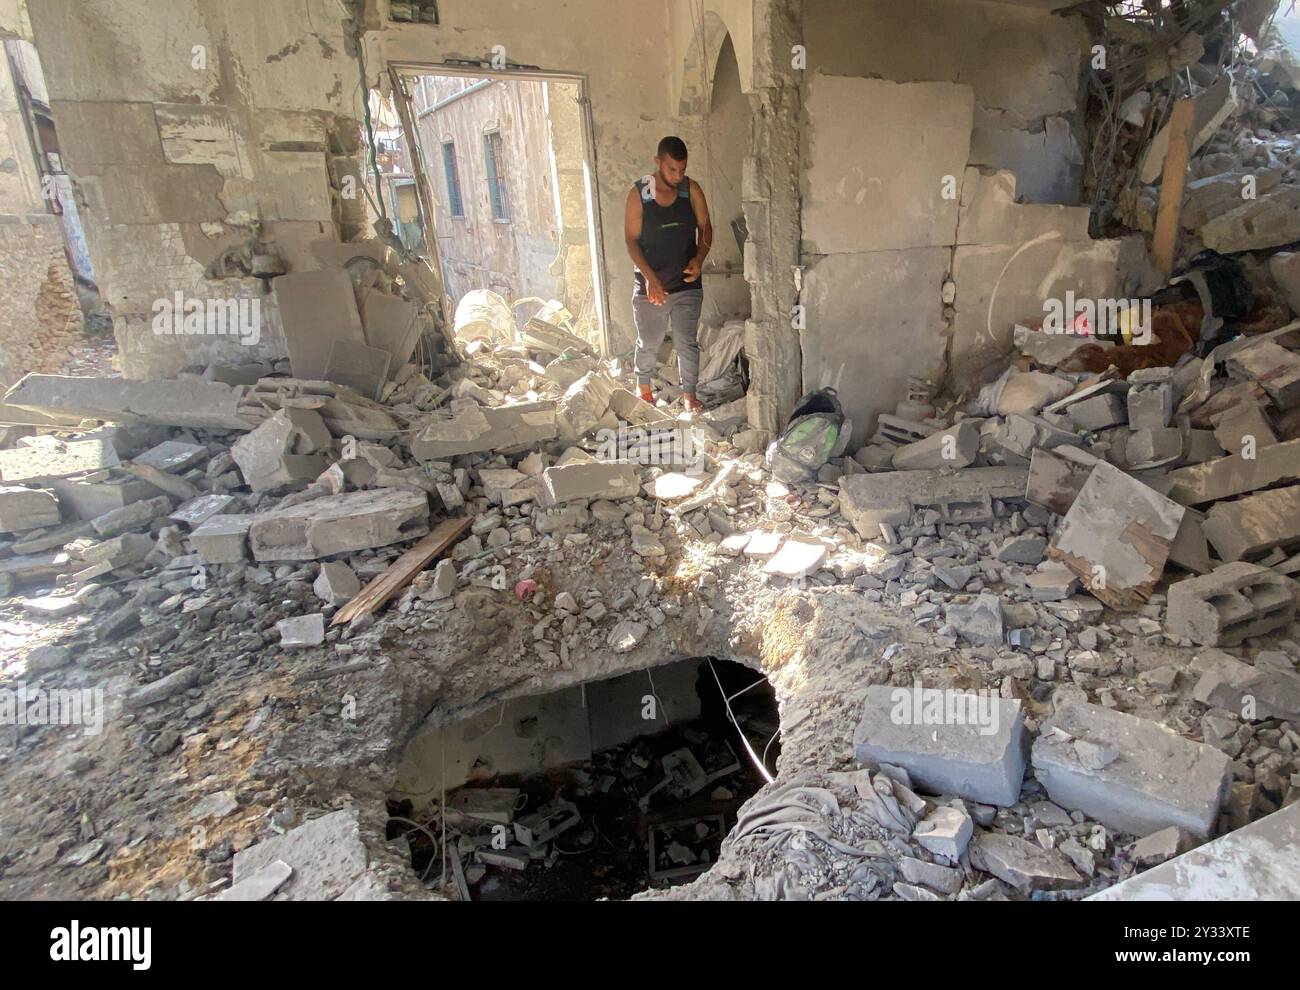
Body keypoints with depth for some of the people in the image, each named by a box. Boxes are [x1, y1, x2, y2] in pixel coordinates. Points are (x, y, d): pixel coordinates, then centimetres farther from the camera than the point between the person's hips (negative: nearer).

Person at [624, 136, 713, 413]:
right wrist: (650, 277, -20)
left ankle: (689, 394, 21)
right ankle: (644, 387, 36)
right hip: (650, 286, -1)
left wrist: (699, 259, -15)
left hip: (688, 285, 1)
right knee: (648, 343, 13)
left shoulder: (691, 189, -4)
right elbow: (631, 239, -9)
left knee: (688, 343, 7)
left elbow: (705, 227, 4)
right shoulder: (638, 193, -10)